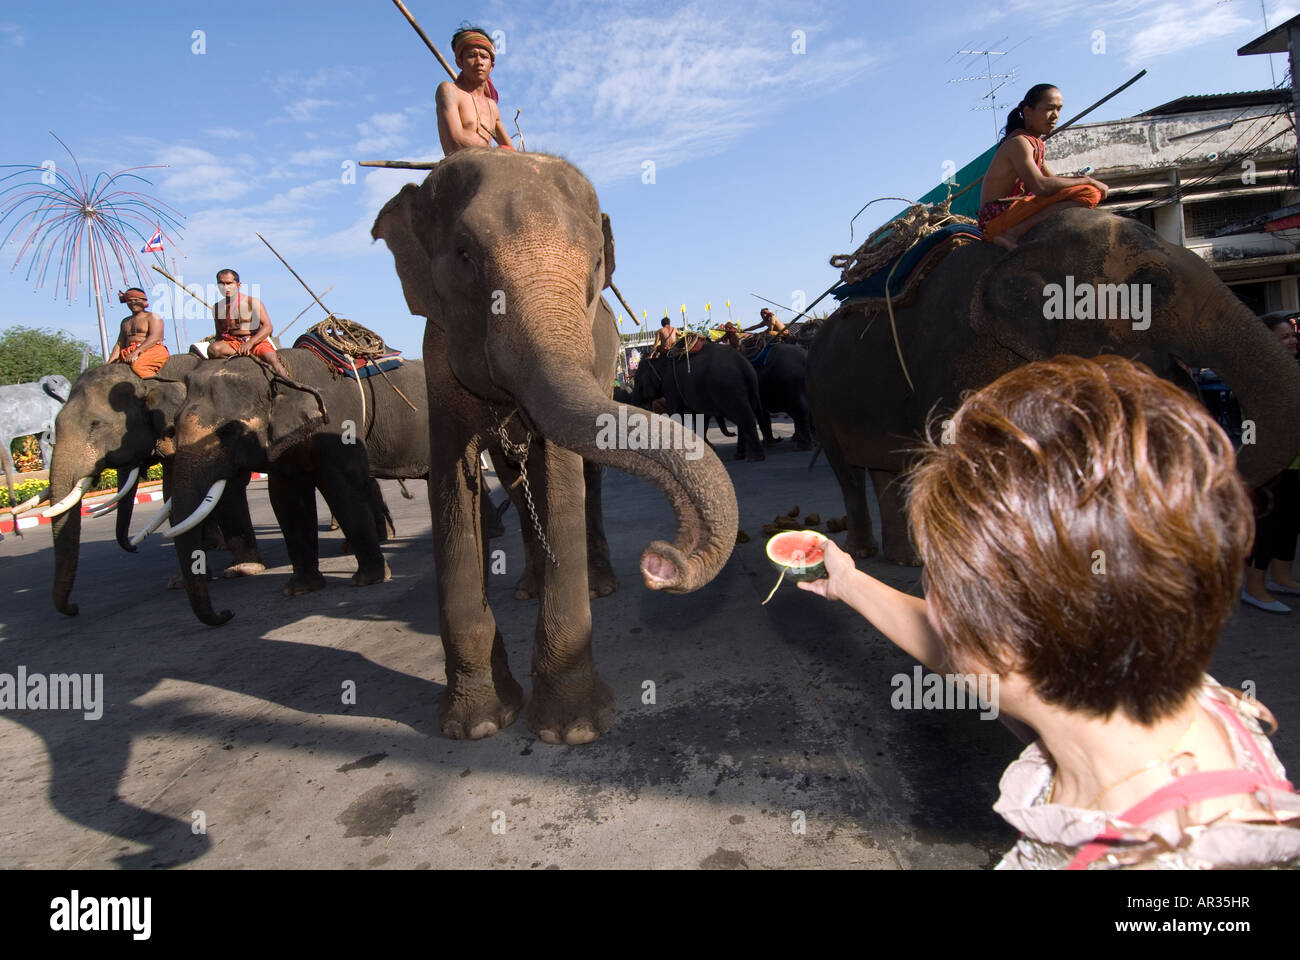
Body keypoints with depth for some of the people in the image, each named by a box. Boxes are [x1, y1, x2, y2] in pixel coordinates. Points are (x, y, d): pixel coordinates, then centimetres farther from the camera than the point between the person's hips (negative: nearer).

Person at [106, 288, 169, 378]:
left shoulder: (153, 317, 4)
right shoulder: (126, 322, 26)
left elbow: (154, 338, -13)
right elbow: (119, 344, 21)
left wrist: (136, 352, -25)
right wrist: (110, 363, 5)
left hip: (153, 351, -8)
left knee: (137, 365, -37)